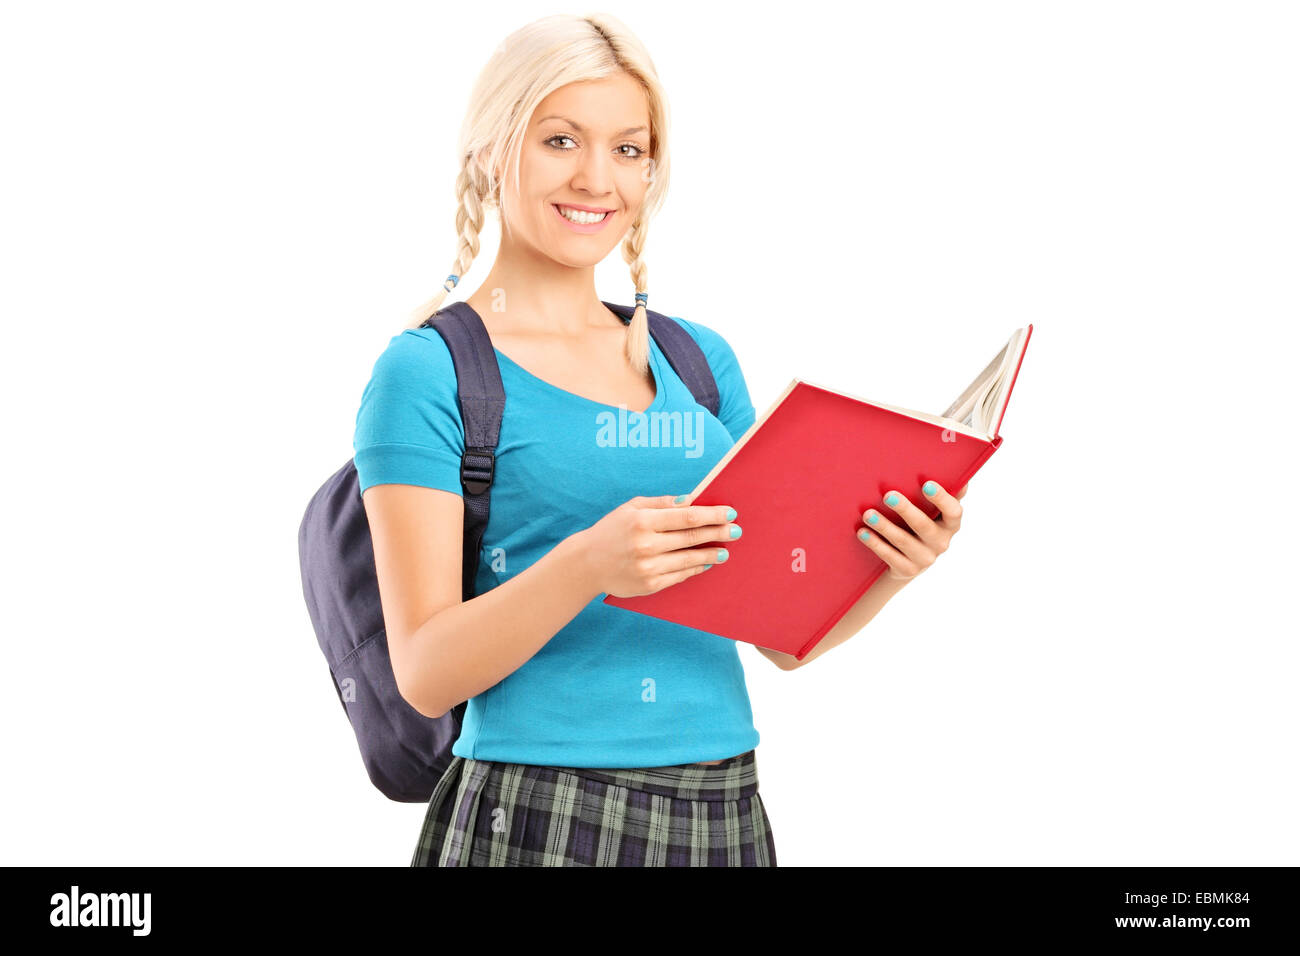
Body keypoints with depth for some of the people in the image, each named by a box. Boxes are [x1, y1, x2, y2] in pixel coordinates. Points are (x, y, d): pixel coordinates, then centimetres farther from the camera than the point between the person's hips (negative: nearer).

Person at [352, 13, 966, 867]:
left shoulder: (699, 358, 10)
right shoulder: (429, 372, -5)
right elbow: (425, 673, -11)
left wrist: (894, 567, -9)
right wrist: (587, 564, -26)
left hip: (727, 813, 5)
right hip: (537, 816, -5)